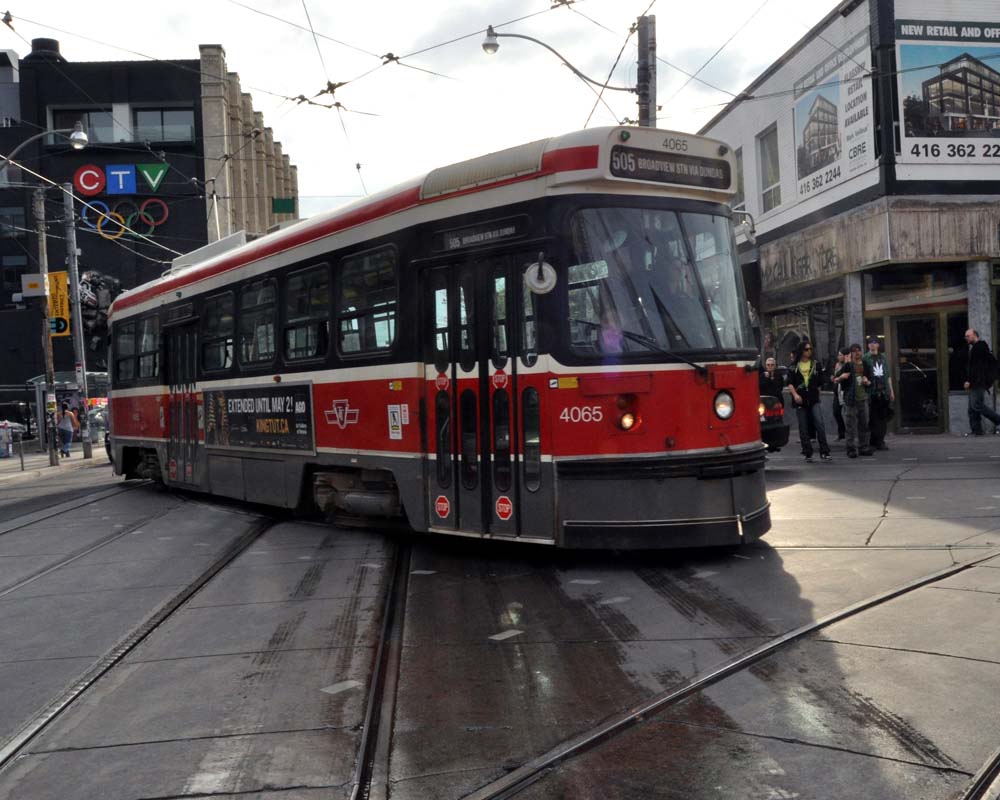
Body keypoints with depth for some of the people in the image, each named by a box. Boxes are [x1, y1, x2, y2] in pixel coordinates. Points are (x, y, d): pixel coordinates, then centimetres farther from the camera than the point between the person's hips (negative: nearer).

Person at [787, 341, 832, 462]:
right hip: (800, 400, 0)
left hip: (814, 399, 0)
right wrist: (795, 394, -13)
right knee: (803, 428, 3)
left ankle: (824, 452, -9)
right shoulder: (794, 366, 7)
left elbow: (821, 382, 14)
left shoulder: (816, 364, 10)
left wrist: (817, 392, 10)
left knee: (820, 424, -13)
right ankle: (808, 453, 11)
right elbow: (790, 383, 1)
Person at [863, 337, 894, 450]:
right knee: (873, 418, -4)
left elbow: (888, 376, 18)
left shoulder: (883, 358, 16)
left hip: (884, 392, 5)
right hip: (872, 393, -5)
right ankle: (874, 442, 1)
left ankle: (880, 441, 12)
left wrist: (891, 391, 14)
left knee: (884, 417, 5)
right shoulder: (865, 358, 1)